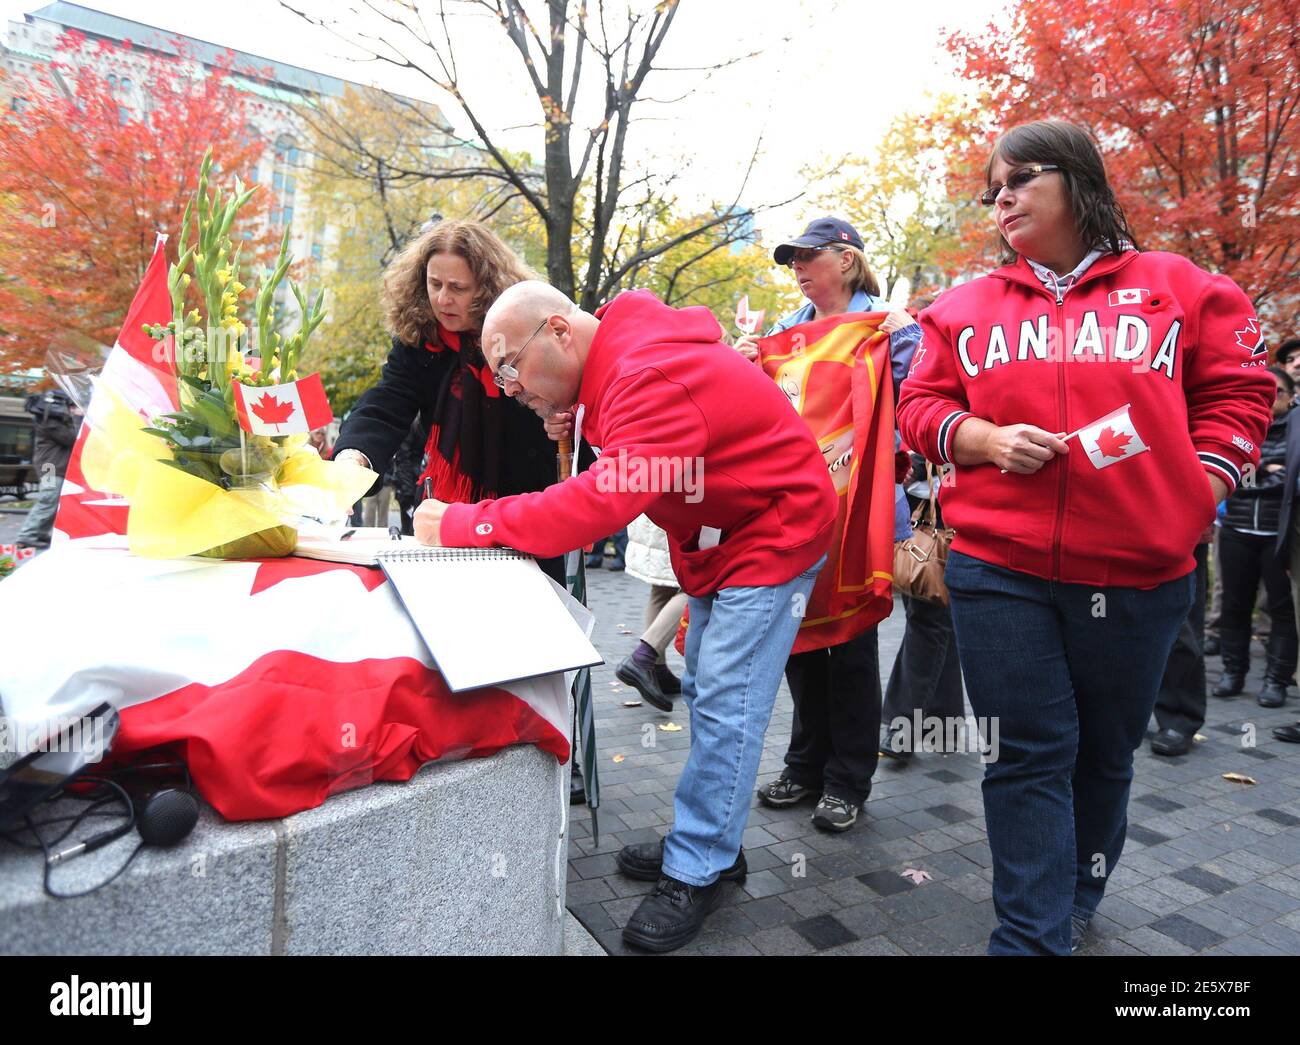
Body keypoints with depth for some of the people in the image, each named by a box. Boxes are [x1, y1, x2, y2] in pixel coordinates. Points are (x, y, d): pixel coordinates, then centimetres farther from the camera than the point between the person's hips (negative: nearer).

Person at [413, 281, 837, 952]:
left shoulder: (652, 381, -31)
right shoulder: (614, 364, 0)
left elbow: (604, 502, -41)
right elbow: (629, 452, 13)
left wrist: (460, 525, -37)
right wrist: (578, 430, -9)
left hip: (773, 534, -10)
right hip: (717, 537, 10)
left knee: (726, 703, -8)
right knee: (705, 691, 14)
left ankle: (695, 873, 6)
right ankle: (712, 844, 28)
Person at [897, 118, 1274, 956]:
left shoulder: (1178, 288, 7)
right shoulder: (966, 306, 10)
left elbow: (1238, 393, 7)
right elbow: (922, 405, 9)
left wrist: (1194, 499, -4)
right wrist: (985, 439, -10)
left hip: (1139, 573, 1)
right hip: (997, 567, 0)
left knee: (1106, 752, 16)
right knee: (1029, 755, 1)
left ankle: (1074, 904, 39)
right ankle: (1032, 936, 13)